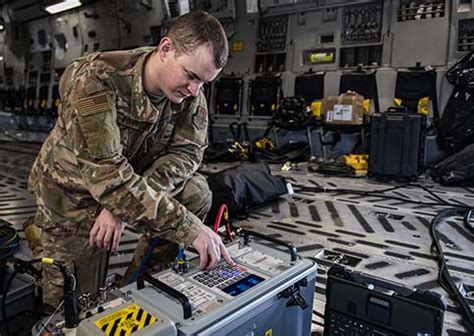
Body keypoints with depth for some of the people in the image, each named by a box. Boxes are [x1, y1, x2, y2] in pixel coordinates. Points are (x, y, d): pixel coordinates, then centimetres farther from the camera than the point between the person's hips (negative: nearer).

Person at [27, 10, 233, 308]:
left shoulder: (190, 91, -15)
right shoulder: (97, 80, -32)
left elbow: (187, 151, -19)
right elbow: (105, 174, -39)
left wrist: (125, 205, -32)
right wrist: (188, 227, -44)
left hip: (132, 177, 5)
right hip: (75, 191, -4)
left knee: (197, 194, -18)